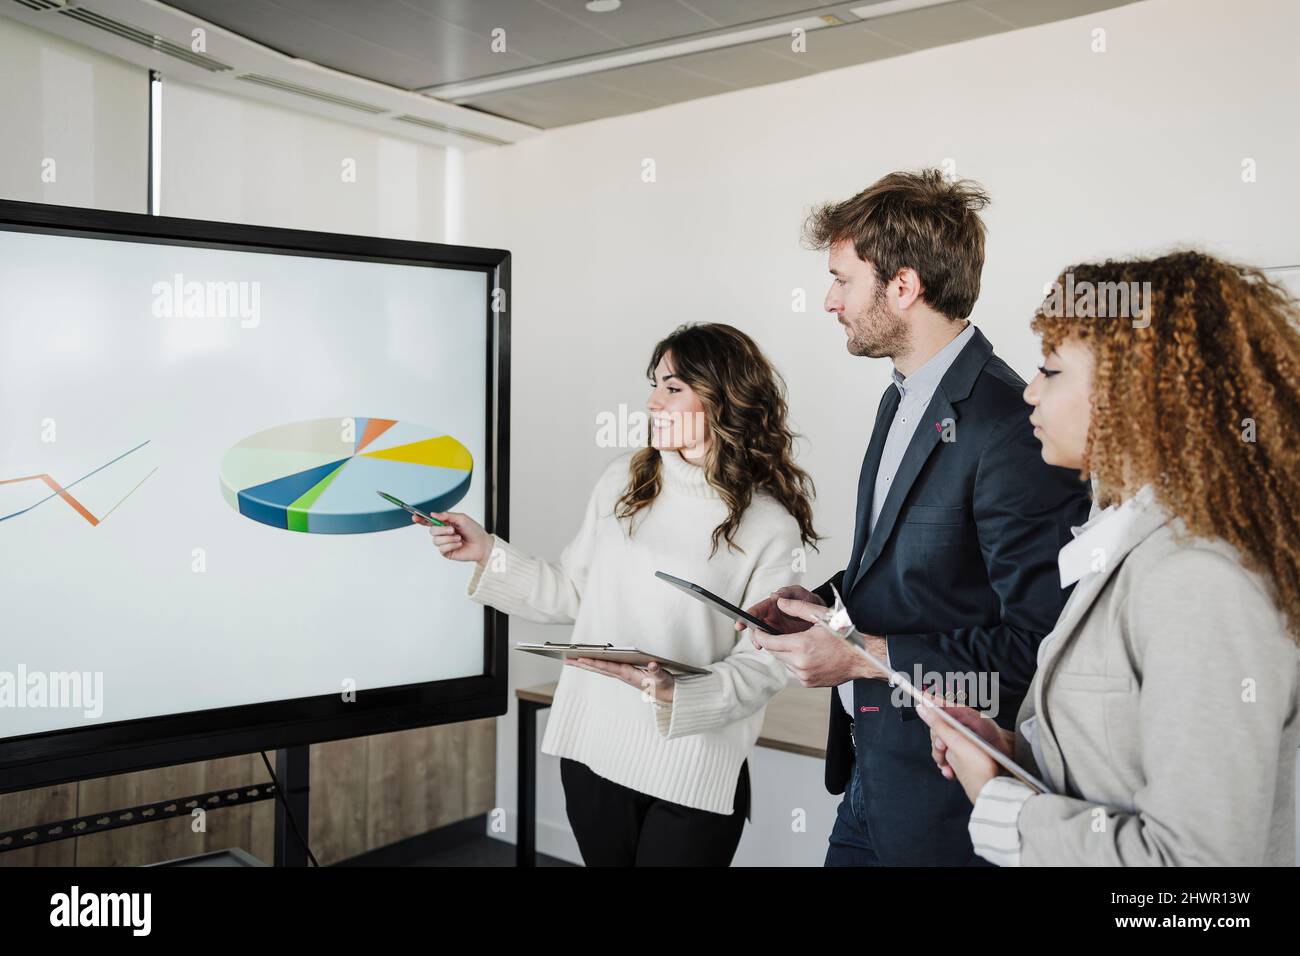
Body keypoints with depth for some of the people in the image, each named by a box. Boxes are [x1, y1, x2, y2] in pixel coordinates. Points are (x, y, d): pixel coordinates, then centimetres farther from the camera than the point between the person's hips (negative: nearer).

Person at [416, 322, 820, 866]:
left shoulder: (771, 526, -10)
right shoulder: (623, 480, 2)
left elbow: (763, 664, -11)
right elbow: (572, 595, 8)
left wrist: (674, 693, -26)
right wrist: (487, 552, 1)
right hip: (593, 751, 4)